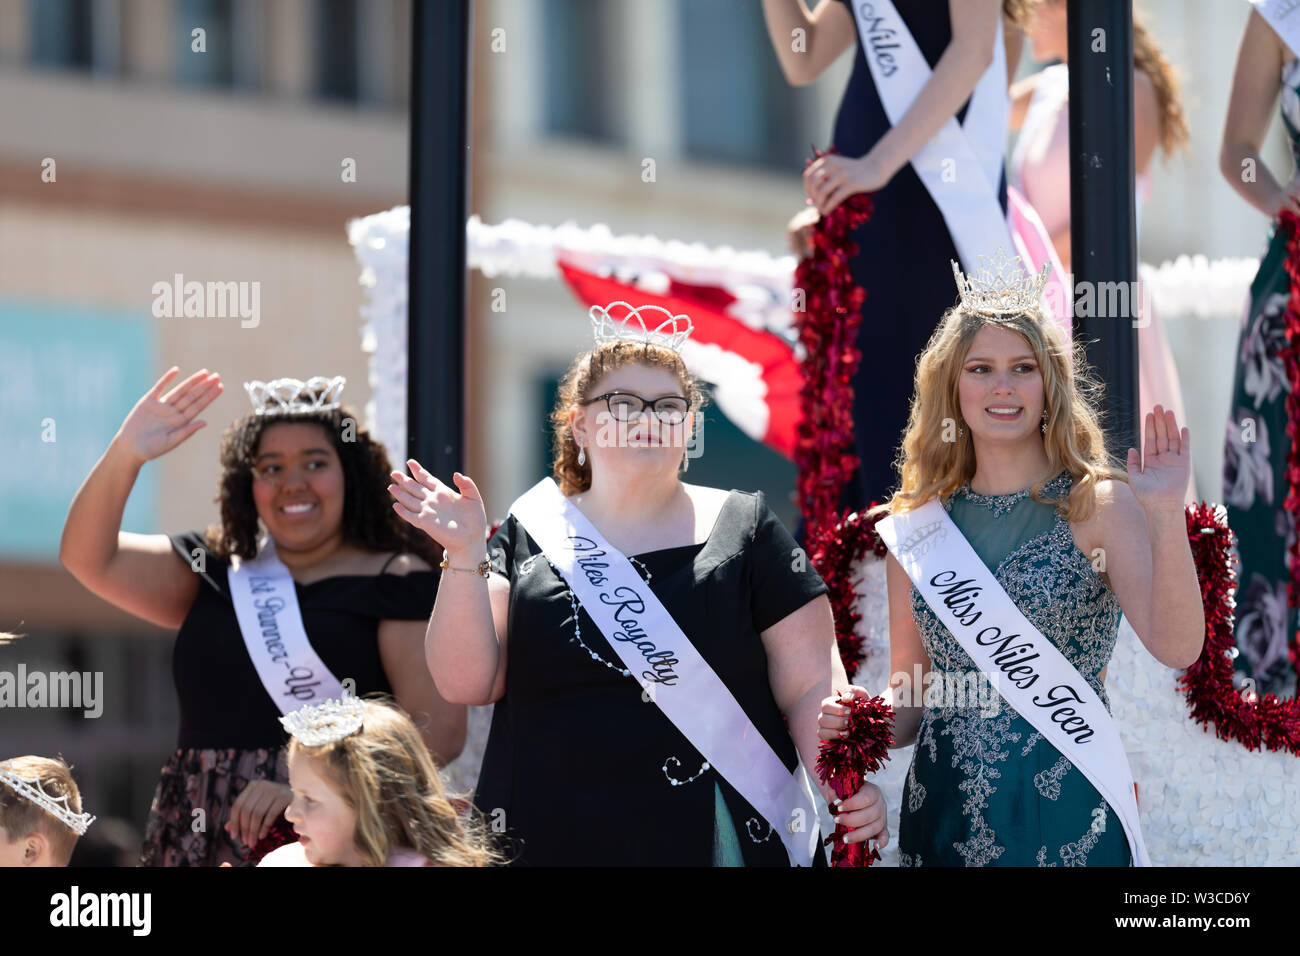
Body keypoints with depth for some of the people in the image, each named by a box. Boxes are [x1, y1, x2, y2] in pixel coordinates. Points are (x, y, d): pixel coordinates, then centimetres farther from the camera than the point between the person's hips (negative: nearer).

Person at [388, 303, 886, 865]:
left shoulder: (743, 530, 5)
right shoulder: (527, 538, 8)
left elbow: (812, 686, 0)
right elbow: (465, 682, -2)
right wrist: (466, 558, -14)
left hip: (716, 840, -1)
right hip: (550, 844, 1)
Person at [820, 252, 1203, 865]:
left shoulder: (1099, 505, -4)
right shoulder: (919, 522, 6)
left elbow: (1176, 648, -18)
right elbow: (910, 692, 13)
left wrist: (1166, 515, -29)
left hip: (1067, 813, -3)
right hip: (945, 810, 3)